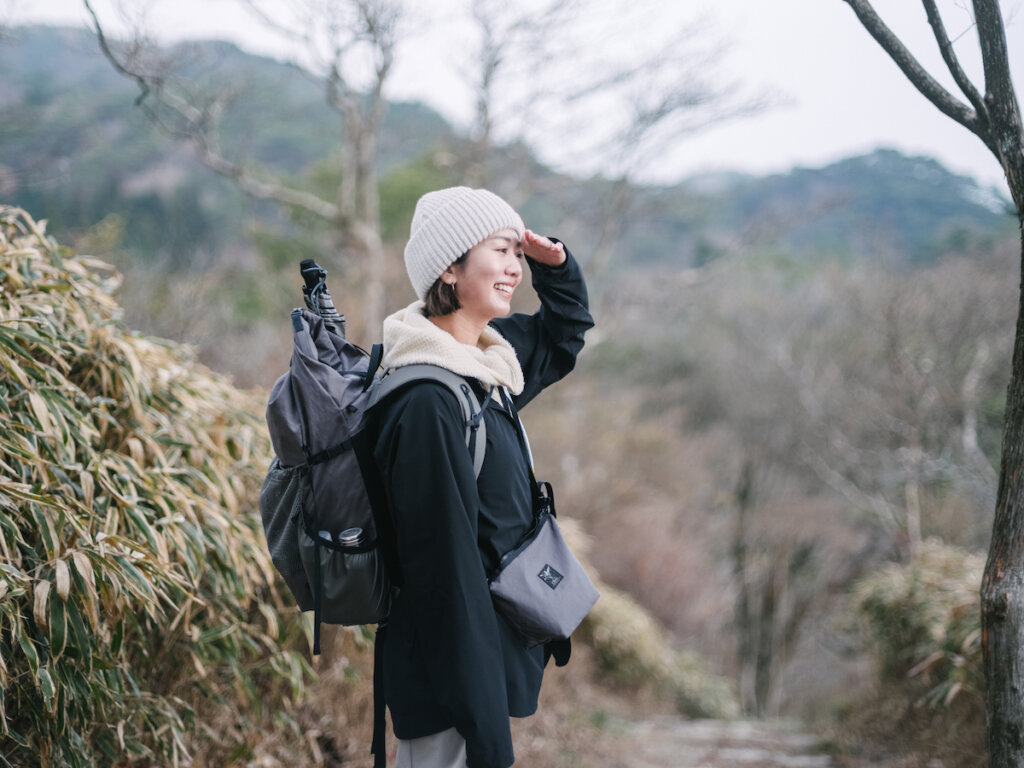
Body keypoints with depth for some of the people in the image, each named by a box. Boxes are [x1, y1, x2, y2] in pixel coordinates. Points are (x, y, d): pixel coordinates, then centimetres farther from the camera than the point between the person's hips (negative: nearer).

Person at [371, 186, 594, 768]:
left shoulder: (486, 362, 6)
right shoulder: (426, 403, -22)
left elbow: (564, 334, 27)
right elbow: (447, 570, -24)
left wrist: (556, 264, 6)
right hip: (455, 674, -9)